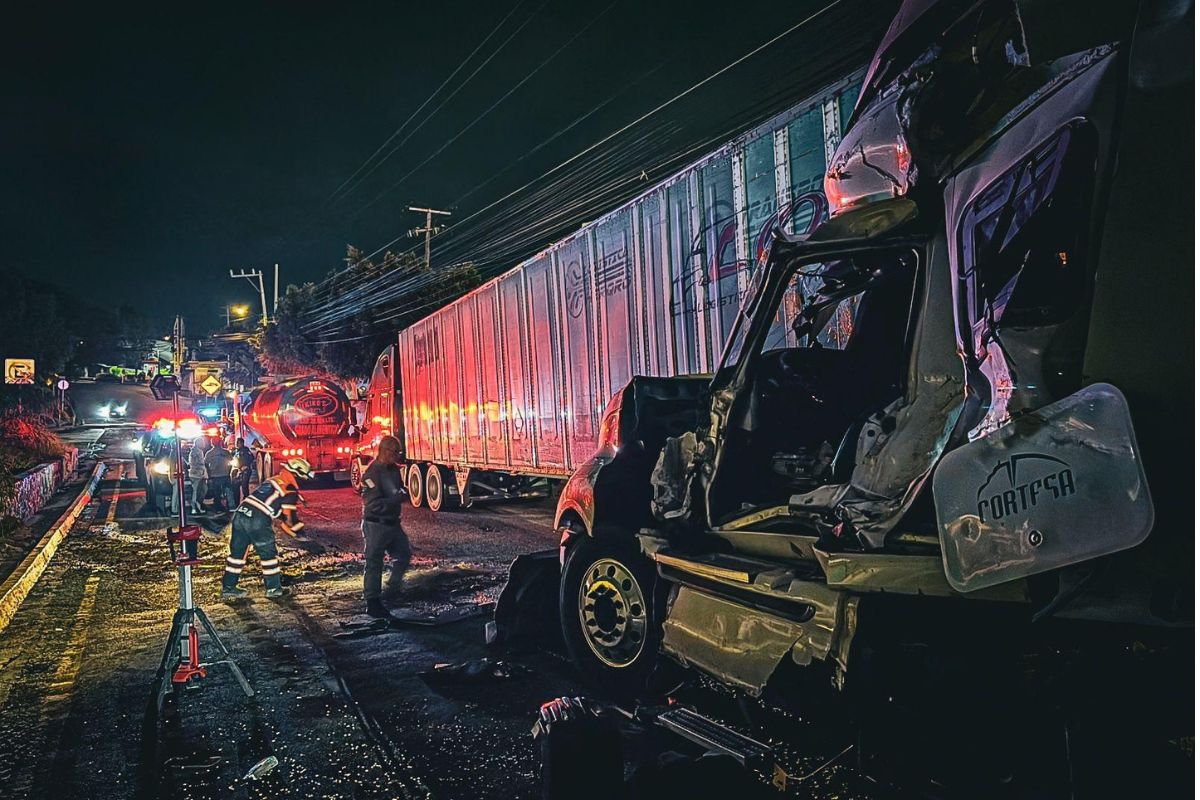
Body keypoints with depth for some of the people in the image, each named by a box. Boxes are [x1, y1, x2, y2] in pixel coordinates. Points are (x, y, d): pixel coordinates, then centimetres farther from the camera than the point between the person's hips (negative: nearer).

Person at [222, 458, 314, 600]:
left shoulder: (272, 480, 24)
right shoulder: (291, 489, -1)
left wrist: (278, 521, 28)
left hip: (240, 512, 7)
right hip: (257, 521, -7)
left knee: (237, 551, 16)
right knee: (269, 554, 9)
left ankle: (228, 588, 22)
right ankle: (274, 588, 19)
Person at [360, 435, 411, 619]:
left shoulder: (394, 469, 5)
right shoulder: (372, 473, -19)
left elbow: (400, 489, 21)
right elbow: (374, 504, -24)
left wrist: (402, 492, -2)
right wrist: (397, 498, -21)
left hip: (392, 523, 8)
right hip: (376, 525, -8)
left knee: (404, 554, 15)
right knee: (374, 563, 2)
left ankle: (392, 588, 32)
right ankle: (372, 603, 11)